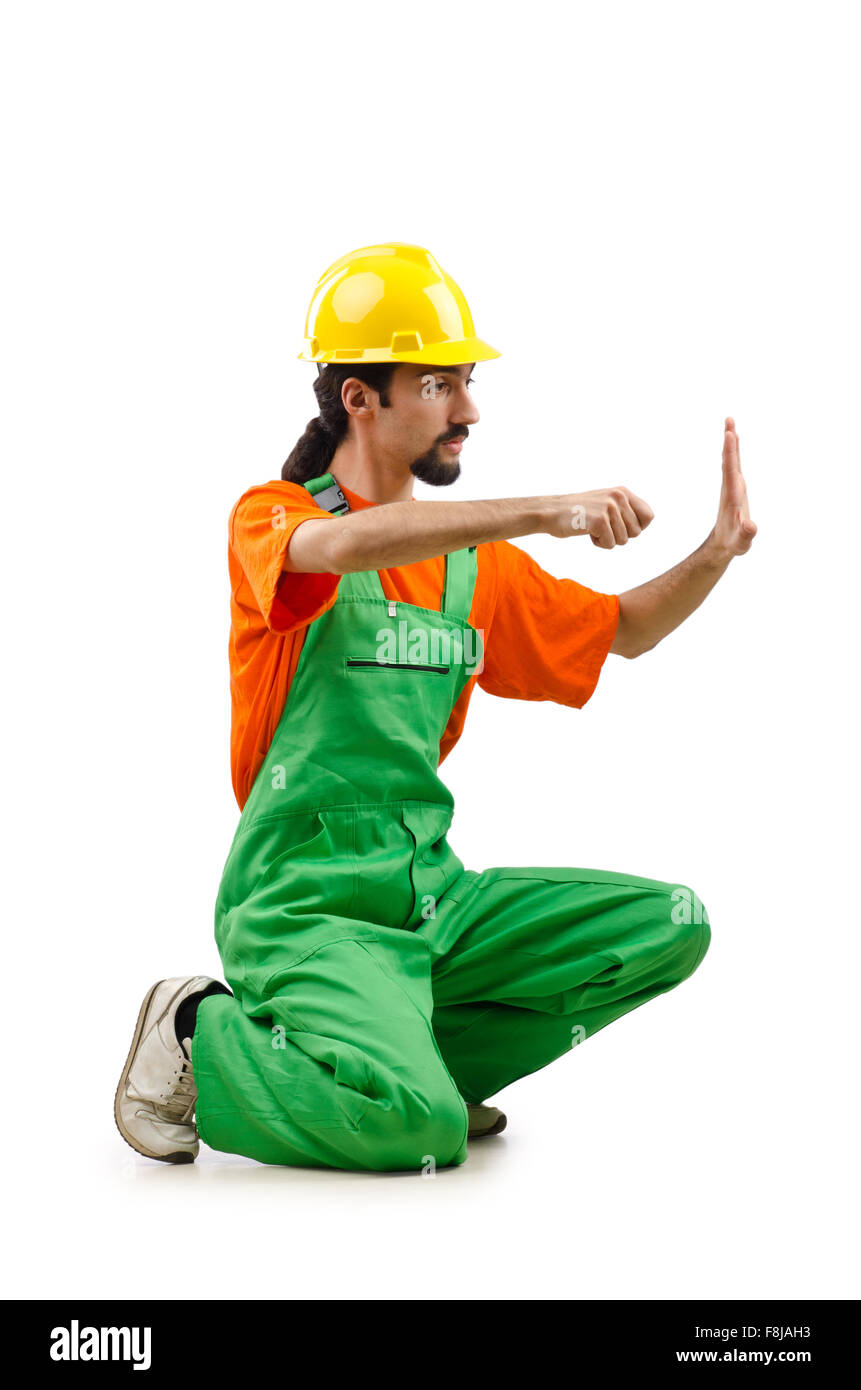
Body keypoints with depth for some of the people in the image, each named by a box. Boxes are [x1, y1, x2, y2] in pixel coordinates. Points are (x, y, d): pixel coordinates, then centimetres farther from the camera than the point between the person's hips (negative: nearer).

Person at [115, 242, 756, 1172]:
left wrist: (716, 553, 3)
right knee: (421, 1129, -28)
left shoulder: (470, 560, 14)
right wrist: (543, 513, -37)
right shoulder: (271, 517, -6)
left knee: (672, 925, -4)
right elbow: (348, 545, -31)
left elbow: (623, 632, 21)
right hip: (306, 902, -7)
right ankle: (203, 1036, 0)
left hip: (436, 888, 7)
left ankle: (408, 1055, 2)